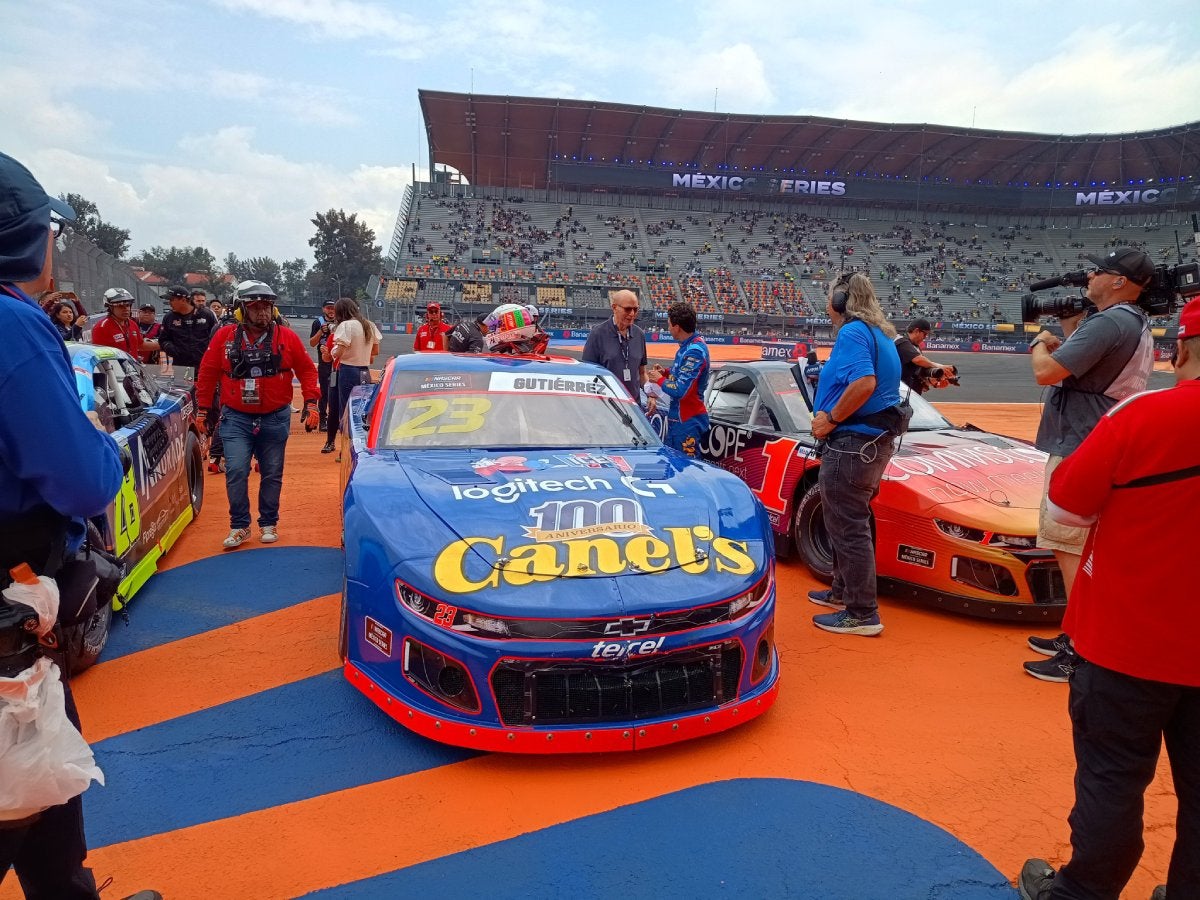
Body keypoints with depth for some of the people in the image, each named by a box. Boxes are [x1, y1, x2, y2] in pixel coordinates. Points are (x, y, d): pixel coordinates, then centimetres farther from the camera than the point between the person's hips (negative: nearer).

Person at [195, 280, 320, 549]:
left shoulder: (286, 337, -2)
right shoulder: (224, 336, -1)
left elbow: (307, 370, 4)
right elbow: (207, 373, 6)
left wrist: (311, 403, -5)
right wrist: (202, 410, 7)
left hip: (275, 419, 1)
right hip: (236, 418, 0)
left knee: (272, 475, 9)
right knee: (236, 472, -9)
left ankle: (269, 524, 23)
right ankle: (239, 526, 5)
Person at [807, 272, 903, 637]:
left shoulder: (852, 332, -14)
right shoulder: (881, 334, 16)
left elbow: (864, 382, -29)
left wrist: (831, 418, -17)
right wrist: (831, 414, 9)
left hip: (852, 442, -10)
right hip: (877, 439, 10)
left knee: (849, 528, -3)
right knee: (847, 524, 22)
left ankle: (863, 614, 3)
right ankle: (844, 591, 35)